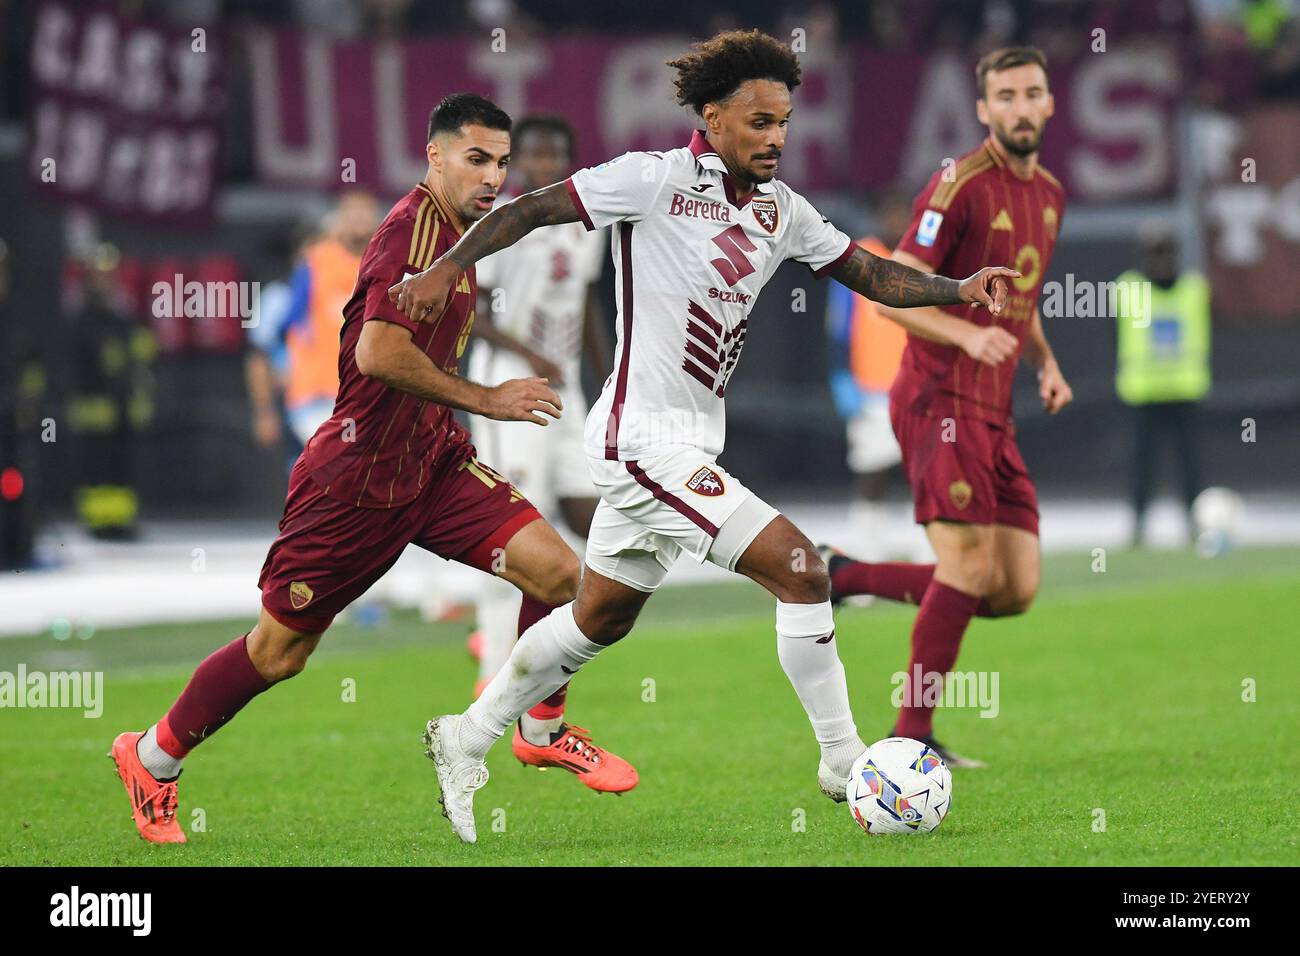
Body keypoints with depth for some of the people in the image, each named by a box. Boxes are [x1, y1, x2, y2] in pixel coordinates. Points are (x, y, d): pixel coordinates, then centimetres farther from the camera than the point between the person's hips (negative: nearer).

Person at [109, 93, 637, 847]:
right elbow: (379, 354, -30)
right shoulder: (414, 231, -19)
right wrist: (485, 400, -23)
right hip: (359, 472, -8)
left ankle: (543, 730, 16)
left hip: (430, 461, 8)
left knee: (559, 573, -6)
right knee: (281, 651, 3)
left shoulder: (458, 234, 11)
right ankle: (155, 757, 23)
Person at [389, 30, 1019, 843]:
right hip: (645, 438, -9)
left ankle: (467, 741, 33)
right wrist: (447, 268, -20)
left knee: (603, 617, 20)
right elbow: (530, 210, -9)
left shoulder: (782, 210, 9)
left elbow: (869, 273, 14)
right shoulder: (655, 180, -12)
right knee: (798, 566, -14)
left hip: (691, 442, 9)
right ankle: (843, 761, -4)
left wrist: (957, 290, -1)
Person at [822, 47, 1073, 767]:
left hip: (993, 411, 8)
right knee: (970, 567, -14)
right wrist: (968, 336, -28)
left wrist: (1046, 363, 9)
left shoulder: (1049, 194, 14)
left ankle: (843, 578, 18)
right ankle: (912, 735, -3)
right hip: (940, 400, -8)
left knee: (1015, 592, 2)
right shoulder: (961, 186, -11)